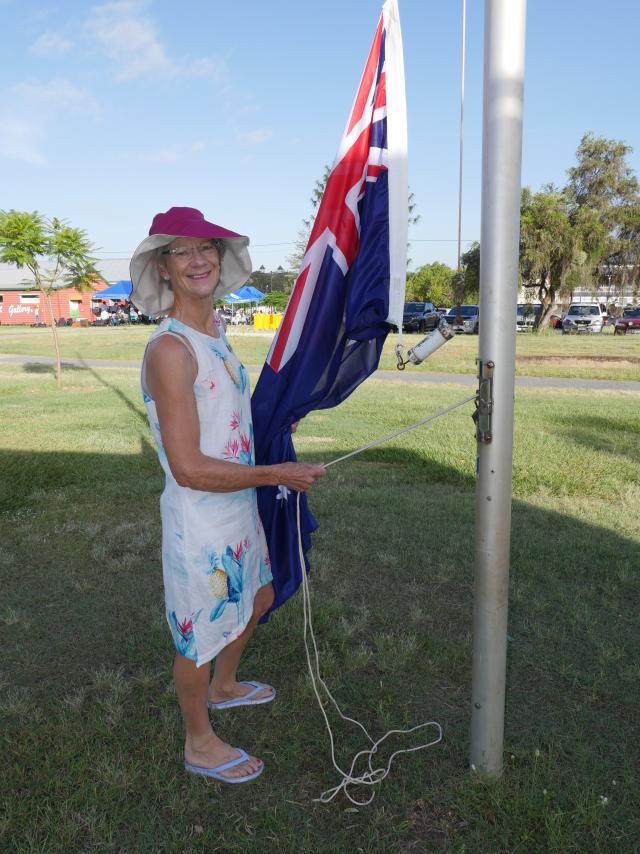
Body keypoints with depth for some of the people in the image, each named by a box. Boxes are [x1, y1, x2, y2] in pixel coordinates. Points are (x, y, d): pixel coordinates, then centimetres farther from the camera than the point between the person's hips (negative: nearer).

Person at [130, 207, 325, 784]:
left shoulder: (214, 329, 3)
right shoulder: (170, 350, -25)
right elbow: (189, 468, -27)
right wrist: (279, 474, -21)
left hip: (240, 505, 9)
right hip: (200, 520, -9)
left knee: (257, 597, 28)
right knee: (201, 629, 12)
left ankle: (223, 686, 55)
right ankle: (200, 744, 39)